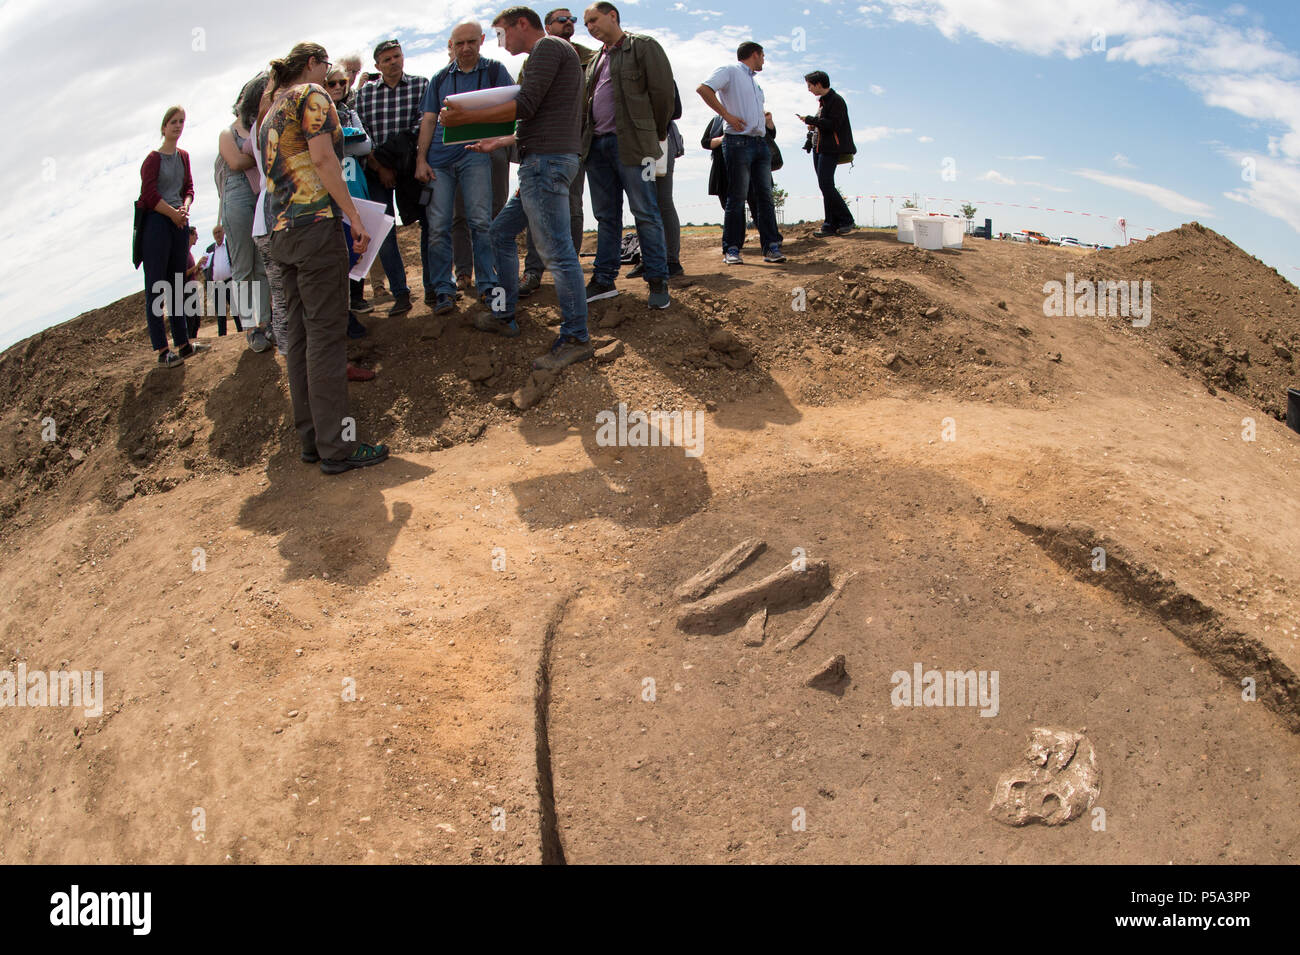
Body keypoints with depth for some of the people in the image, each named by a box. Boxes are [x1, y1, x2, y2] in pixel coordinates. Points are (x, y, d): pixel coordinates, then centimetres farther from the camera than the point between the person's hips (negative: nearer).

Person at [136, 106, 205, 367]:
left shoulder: (183, 156, 15)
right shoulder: (153, 159, -5)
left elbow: (188, 188, 13)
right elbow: (149, 195, -11)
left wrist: (184, 209, -5)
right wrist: (174, 214, -10)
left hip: (179, 222, 7)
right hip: (156, 222, -7)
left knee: (177, 285, 12)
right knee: (156, 287, -6)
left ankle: (183, 343, 18)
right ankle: (162, 350, -8)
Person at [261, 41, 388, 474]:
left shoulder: (271, 112, 25)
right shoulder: (312, 95, -1)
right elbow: (322, 158, -13)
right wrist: (354, 217, -15)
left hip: (281, 231, 9)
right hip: (315, 222, -9)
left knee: (299, 335, 9)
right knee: (326, 333, -9)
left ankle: (311, 439, 13)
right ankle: (336, 446, -9)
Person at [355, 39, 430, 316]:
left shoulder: (420, 85, 5)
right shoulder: (364, 92, 9)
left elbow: (424, 123, -5)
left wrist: (396, 155, -14)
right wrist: (379, 166, -6)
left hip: (411, 166, -1)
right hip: (376, 169, 1)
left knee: (429, 224, -3)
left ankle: (432, 289, 8)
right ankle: (400, 293, 2)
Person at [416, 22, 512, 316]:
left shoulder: (494, 71, 9)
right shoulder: (440, 79, 15)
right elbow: (429, 120, 12)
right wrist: (421, 160, 2)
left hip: (475, 155, -2)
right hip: (438, 157, 2)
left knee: (481, 222, -7)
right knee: (438, 225, -3)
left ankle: (488, 286, 2)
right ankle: (443, 290, 3)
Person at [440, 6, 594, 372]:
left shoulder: (548, 46, -6)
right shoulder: (547, 54, 25)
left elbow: (525, 106, -17)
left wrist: (465, 117, -12)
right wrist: (498, 142, 29)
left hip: (546, 163, -11)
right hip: (539, 164, 11)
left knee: (556, 251, -11)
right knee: (501, 232, 18)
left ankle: (575, 339, -8)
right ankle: (504, 315, 25)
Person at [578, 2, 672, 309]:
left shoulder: (643, 46, 1)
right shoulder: (595, 61, 22)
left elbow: (663, 90, -4)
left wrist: (656, 134, 0)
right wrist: (586, 139, 10)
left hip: (630, 144, -7)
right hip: (597, 145, 7)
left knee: (646, 214, -5)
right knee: (606, 216, 9)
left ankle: (658, 281, -1)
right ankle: (604, 281, 13)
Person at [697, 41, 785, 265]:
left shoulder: (754, 80, 26)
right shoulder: (729, 71, 1)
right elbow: (703, 89, -14)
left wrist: (765, 115, 15)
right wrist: (727, 116, -15)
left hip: (760, 143, 8)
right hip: (739, 143, -8)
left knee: (765, 196, 4)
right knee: (737, 198, -7)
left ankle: (771, 247, 5)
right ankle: (731, 250, -2)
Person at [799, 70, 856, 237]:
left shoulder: (836, 100, -10)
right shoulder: (822, 100, 18)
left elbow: (833, 125, -19)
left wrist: (810, 120, -14)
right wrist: (814, 126, 6)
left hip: (830, 149, -9)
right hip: (818, 148, 9)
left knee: (826, 185, -15)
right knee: (825, 186, 6)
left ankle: (846, 220, -4)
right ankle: (830, 225, 8)